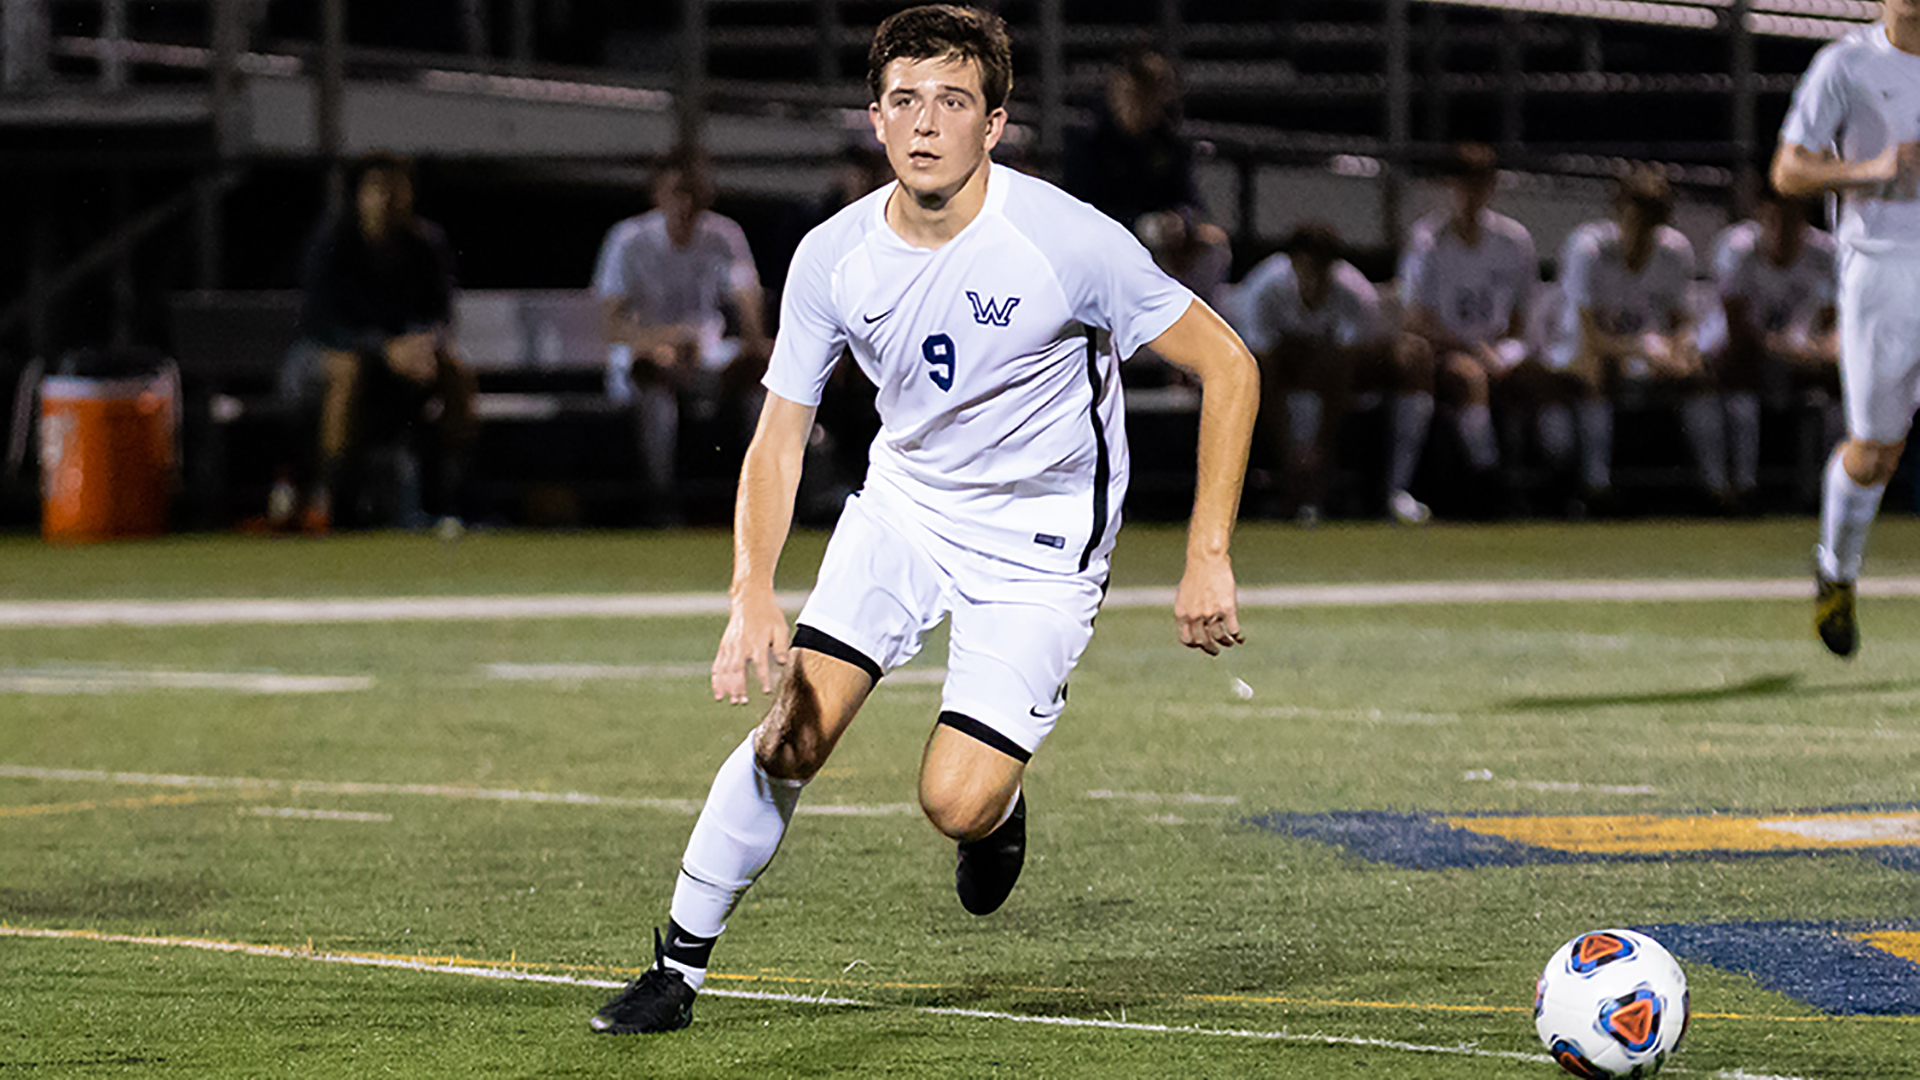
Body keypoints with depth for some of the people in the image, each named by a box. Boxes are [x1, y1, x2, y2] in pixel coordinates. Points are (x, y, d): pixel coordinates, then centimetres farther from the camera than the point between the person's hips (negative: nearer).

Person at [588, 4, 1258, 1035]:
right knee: (792, 736, -12)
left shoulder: (1066, 241, -23)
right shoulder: (833, 258, -12)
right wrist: (753, 594, -23)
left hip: (1042, 539, -3)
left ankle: (1000, 801, 22)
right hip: (904, 503, 3)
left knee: (955, 804, -16)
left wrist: (1207, 558, -16)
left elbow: (1227, 365, -14)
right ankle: (678, 967, 4)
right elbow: (778, 438, -5)